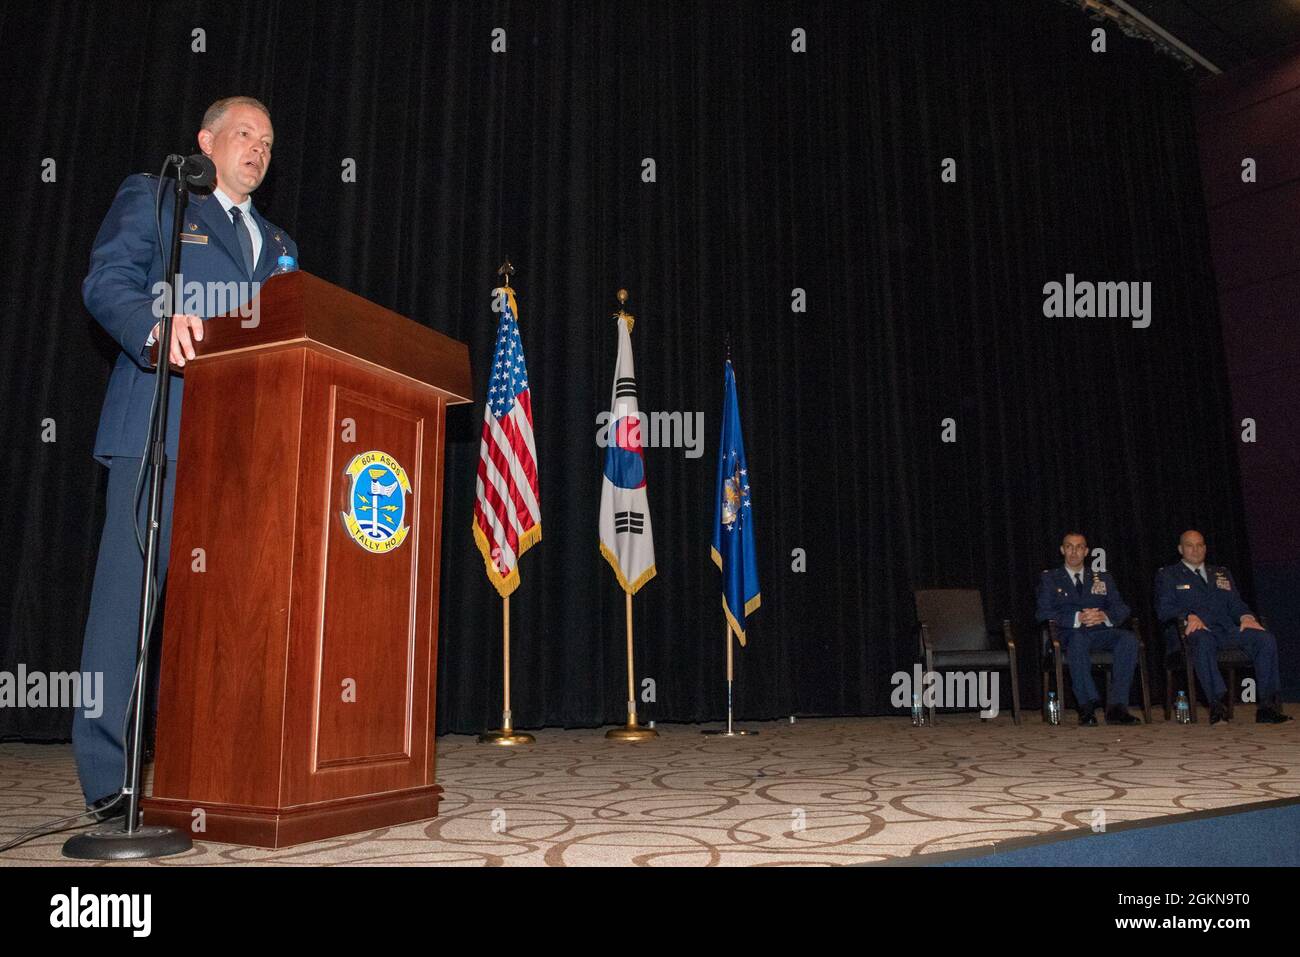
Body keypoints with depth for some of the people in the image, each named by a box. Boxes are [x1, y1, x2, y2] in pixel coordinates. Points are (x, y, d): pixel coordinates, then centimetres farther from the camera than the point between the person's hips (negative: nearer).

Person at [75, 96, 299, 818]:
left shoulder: (276, 241, 28)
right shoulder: (151, 196, 12)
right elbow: (105, 282, -2)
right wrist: (156, 325, -22)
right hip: (162, 426, -5)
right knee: (130, 588, -7)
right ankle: (107, 777, -1)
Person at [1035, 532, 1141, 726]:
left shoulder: (1103, 578, 24)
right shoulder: (1049, 578, 15)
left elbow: (1121, 609, 12)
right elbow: (1043, 613, 0)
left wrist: (1103, 616, -12)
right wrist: (1077, 619, -15)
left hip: (1100, 632, 3)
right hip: (1069, 635, -3)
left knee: (1129, 639, -29)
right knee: (1078, 640, -38)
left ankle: (1116, 707, -30)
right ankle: (1088, 705, -32)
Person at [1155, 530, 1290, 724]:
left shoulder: (1222, 573, 31)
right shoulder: (1167, 575, 15)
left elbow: (1235, 604, 19)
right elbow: (1163, 609, 2)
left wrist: (1246, 616, -5)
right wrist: (1188, 616, -18)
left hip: (1226, 630, 5)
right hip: (1195, 631, -5)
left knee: (1266, 640, -23)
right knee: (1203, 641, -40)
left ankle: (1268, 707, -26)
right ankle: (1218, 703, -47)